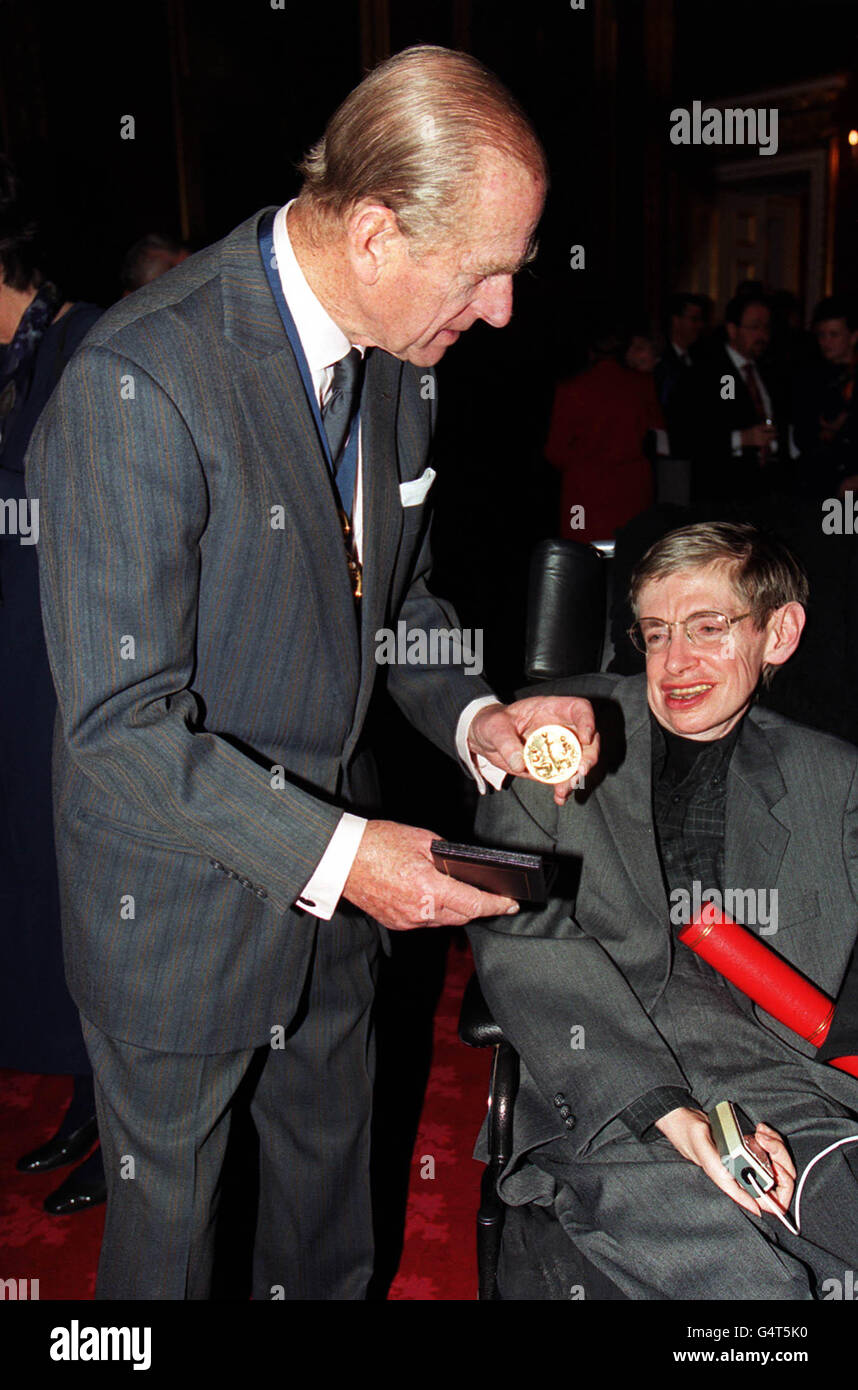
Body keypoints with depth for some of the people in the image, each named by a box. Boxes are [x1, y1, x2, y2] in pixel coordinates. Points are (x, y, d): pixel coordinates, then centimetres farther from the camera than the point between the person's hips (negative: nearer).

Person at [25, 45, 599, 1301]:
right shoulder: (138, 382, -28)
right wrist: (338, 853, -30)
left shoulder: (396, 358, -3)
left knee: (331, 1170, 27)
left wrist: (474, 716, -7)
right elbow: (121, 726, -27)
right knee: (169, 1219, 20)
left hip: (337, 864, 7)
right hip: (181, 904, -6)